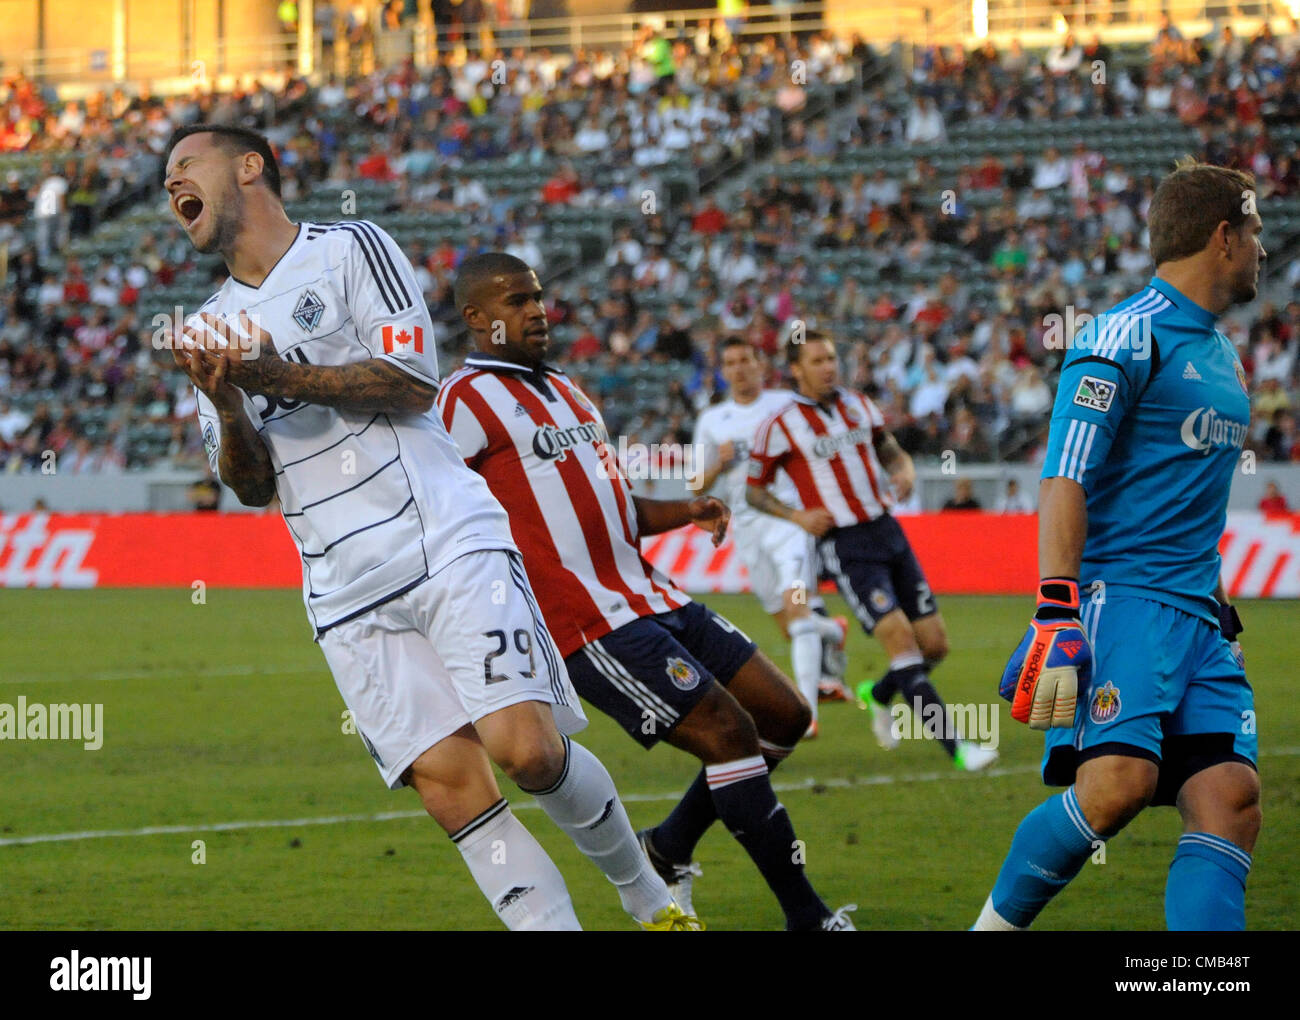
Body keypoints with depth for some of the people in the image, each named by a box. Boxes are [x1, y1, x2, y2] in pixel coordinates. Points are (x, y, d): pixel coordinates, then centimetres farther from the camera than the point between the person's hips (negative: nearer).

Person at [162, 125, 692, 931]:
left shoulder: (350, 250, 5)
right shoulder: (215, 330, 20)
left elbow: (413, 381, -7)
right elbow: (253, 486, 14)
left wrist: (278, 375, -13)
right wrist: (227, 406, -5)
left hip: (446, 540, -4)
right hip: (347, 592, 4)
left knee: (524, 747, -17)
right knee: (448, 782, -12)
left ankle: (646, 892, 6)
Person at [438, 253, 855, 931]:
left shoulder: (562, 391, 21)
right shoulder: (466, 400, -8)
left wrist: (685, 513, 9)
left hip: (652, 599, 10)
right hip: (590, 625, -10)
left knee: (783, 718, 10)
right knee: (730, 734, -15)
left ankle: (669, 850, 23)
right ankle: (807, 918, -6)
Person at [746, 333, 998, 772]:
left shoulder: (859, 406, 10)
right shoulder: (780, 427, -4)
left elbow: (891, 451, 22)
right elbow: (754, 490, 4)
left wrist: (904, 471, -2)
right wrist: (796, 516, -12)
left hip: (887, 533, 6)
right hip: (845, 549, -6)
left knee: (934, 643, 3)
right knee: (901, 640, -17)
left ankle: (878, 696, 33)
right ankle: (956, 746, -18)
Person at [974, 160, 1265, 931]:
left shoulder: (1219, 352, 22)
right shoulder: (1130, 338, -7)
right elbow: (1065, 484, -14)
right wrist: (1057, 621, -23)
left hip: (1195, 612, 9)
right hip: (1118, 598, -9)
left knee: (1230, 799, -8)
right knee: (1117, 784, -24)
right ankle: (998, 925, -4)